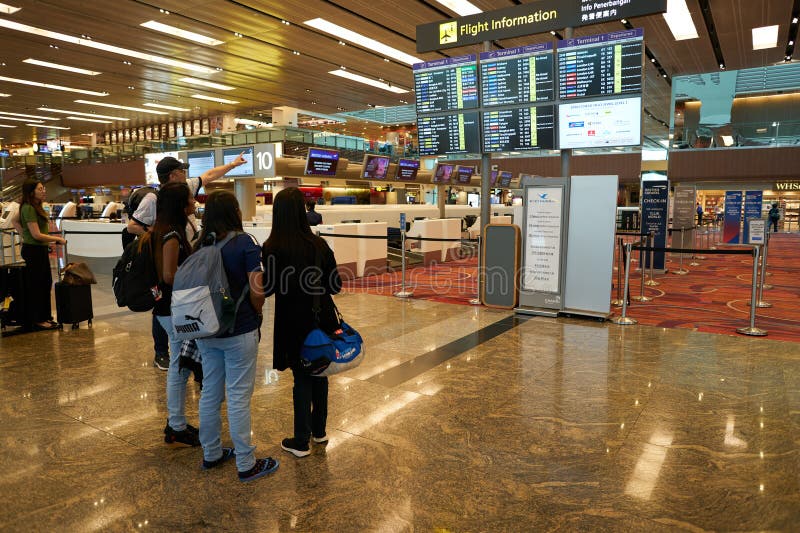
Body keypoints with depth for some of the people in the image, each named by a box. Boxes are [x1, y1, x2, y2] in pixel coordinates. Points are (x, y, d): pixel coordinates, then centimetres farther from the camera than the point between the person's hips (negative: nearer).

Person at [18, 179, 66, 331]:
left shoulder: (35, 207, 12)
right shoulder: (28, 208, -18)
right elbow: (37, 235, -21)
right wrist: (57, 239, -12)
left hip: (40, 250, 10)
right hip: (33, 251, -10)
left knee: (45, 283, 16)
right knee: (35, 285, -1)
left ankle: (44, 316, 27)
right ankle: (36, 321, 9)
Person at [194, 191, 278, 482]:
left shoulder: (200, 245, 4)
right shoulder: (245, 243, -13)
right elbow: (257, 291, -17)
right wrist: (256, 316, 2)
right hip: (239, 332, -6)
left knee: (210, 393, 17)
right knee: (238, 397, 2)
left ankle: (211, 454, 32)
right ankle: (246, 465, 13)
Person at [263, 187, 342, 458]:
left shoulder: (271, 248, -14)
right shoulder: (318, 244, -6)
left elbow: (268, 288, -12)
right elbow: (335, 285, -2)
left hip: (293, 321, -2)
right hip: (322, 319, 3)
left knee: (302, 378, 9)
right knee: (319, 373, 18)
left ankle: (301, 441, 19)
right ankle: (319, 431, 33)